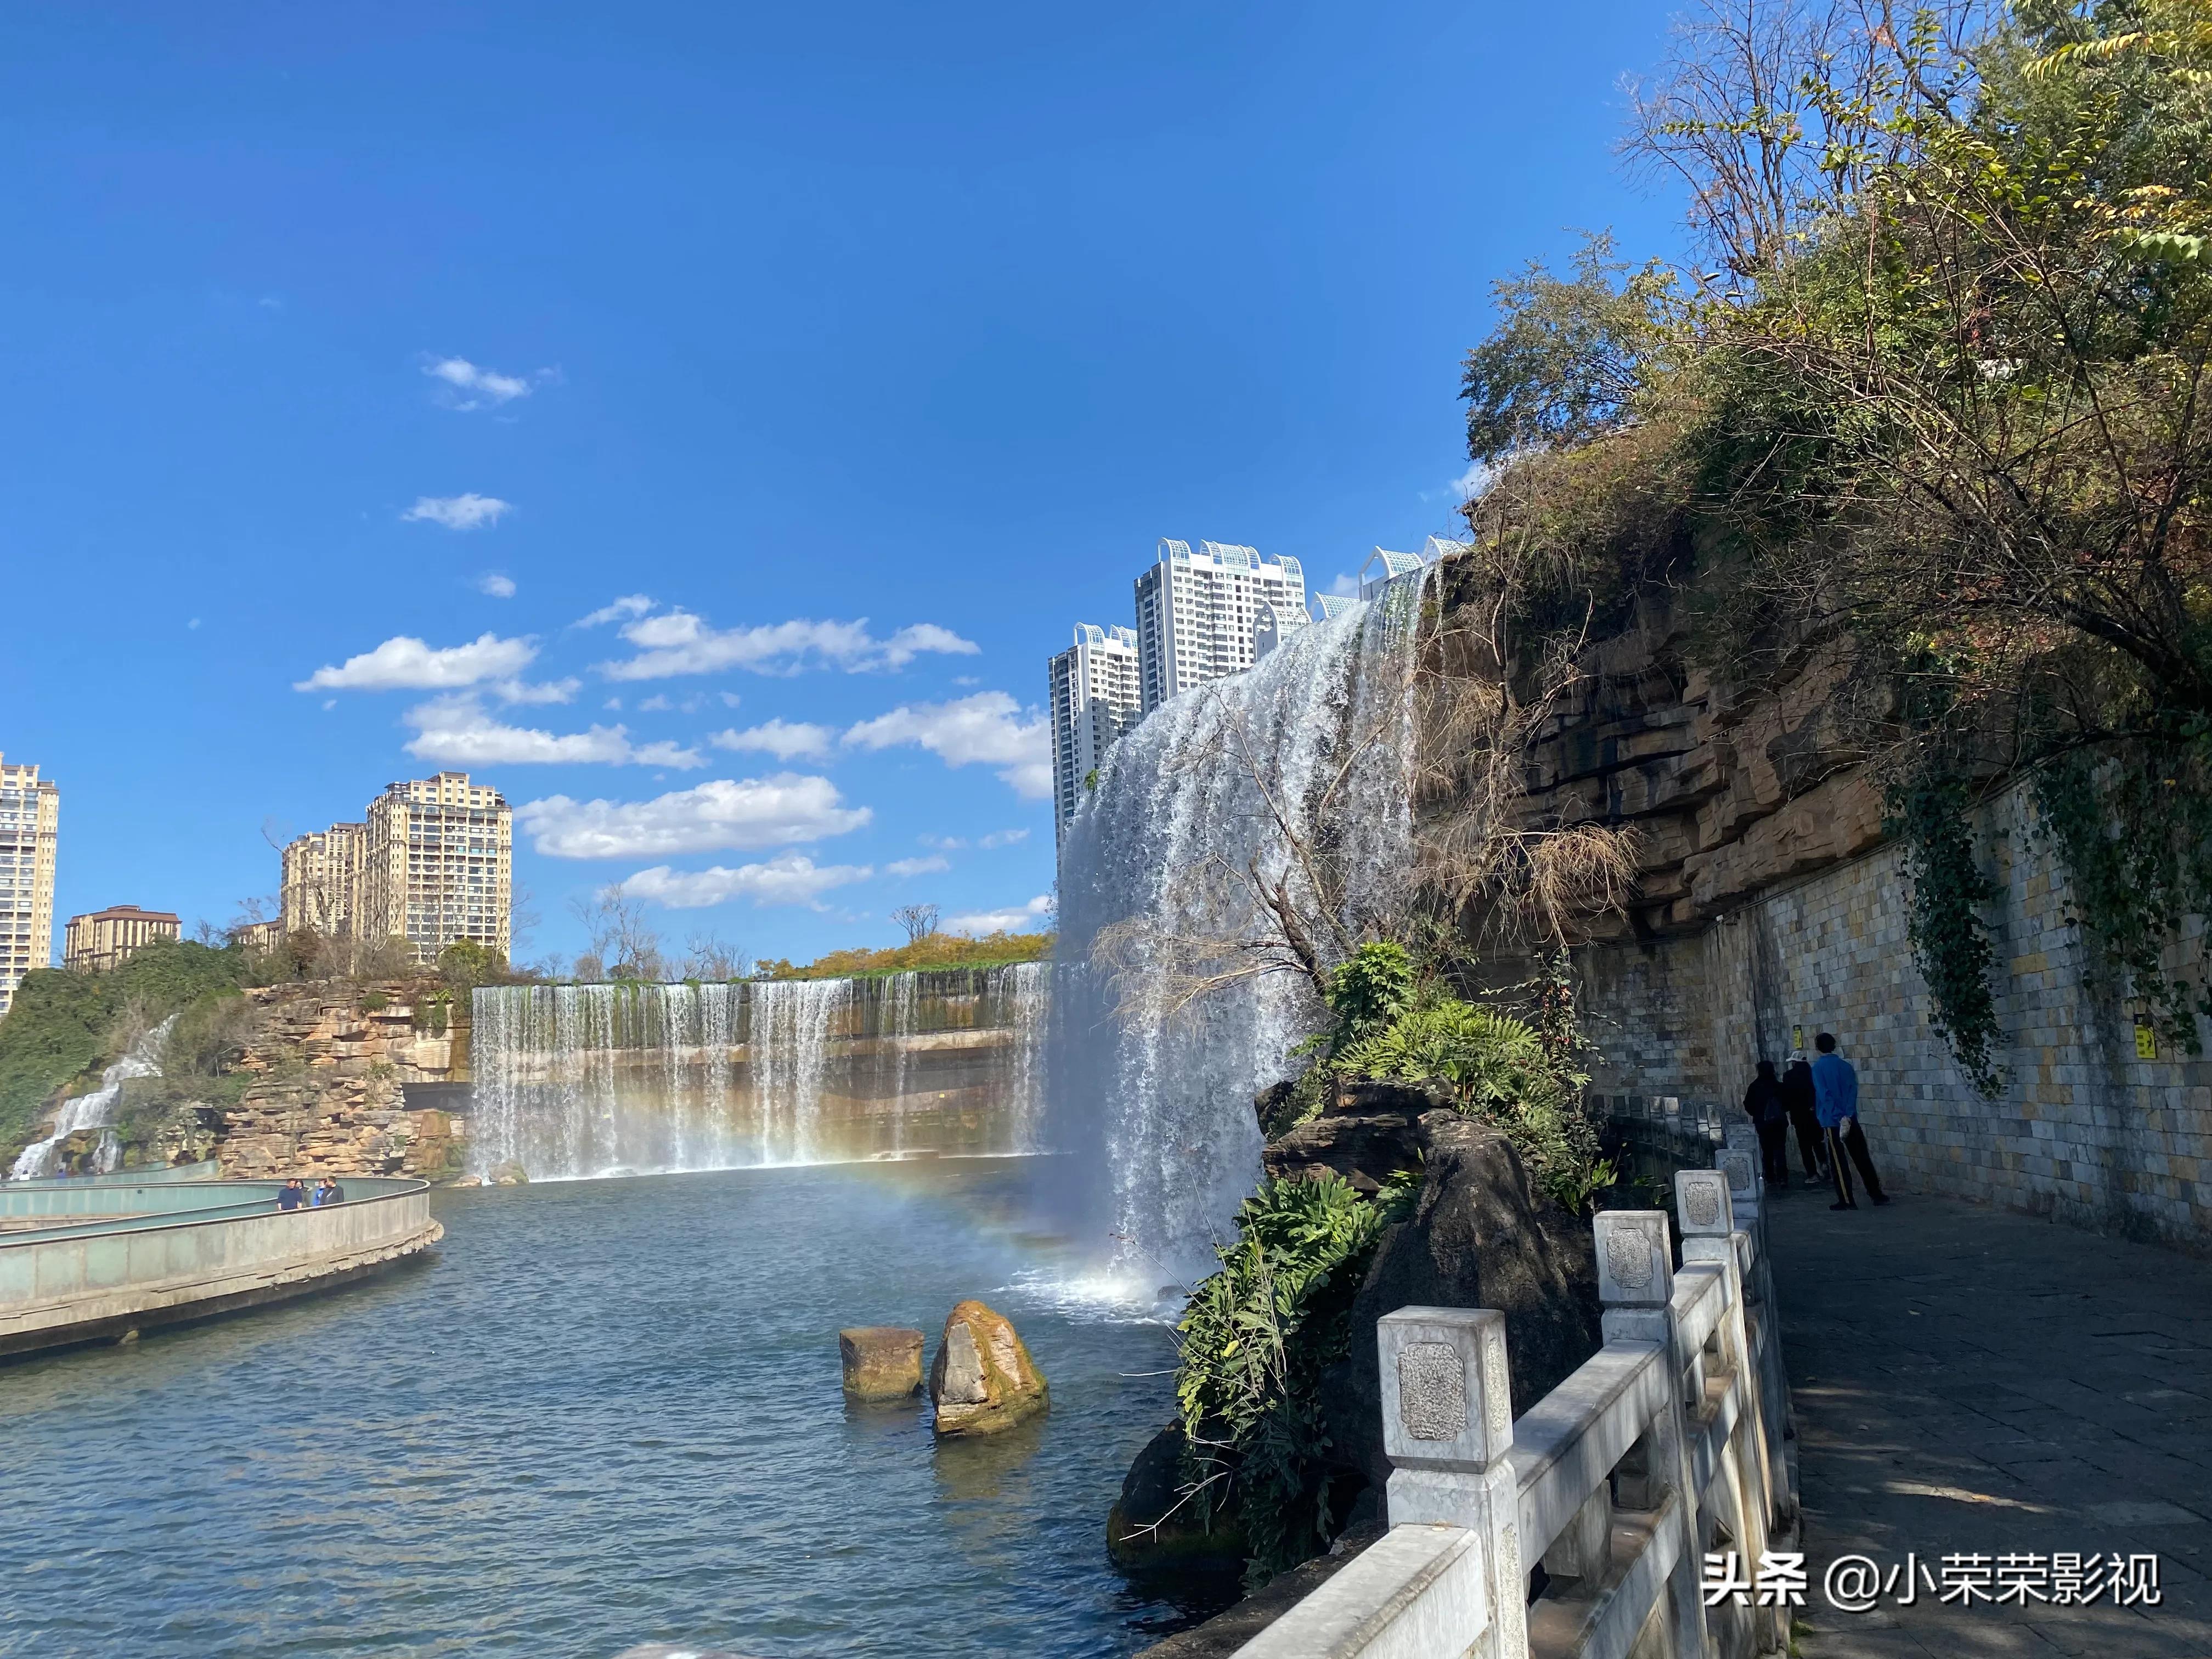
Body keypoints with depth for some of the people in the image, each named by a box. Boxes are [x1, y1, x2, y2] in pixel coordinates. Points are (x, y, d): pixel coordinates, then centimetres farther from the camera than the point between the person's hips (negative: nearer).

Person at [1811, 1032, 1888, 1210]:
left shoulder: (1818, 1068, -6)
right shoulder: (1846, 1066, 7)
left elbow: (1825, 1095, -15)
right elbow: (1853, 1091, -3)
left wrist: (1839, 1117, -15)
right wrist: (1847, 1116, -12)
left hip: (1833, 1121, -4)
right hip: (1851, 1118, 4)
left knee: (1839, 1161, 0)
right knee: (1862, 1157, 12)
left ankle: (1847, 1200, -1)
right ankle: (1877, 1194, 15)